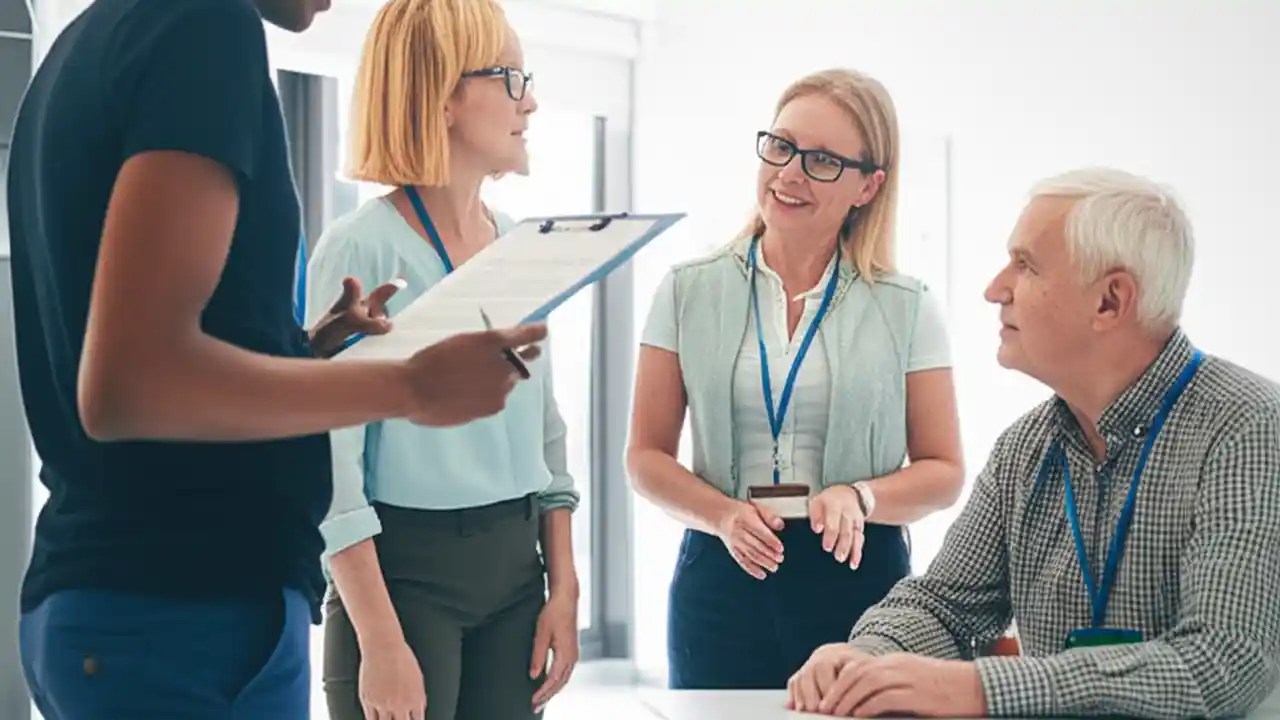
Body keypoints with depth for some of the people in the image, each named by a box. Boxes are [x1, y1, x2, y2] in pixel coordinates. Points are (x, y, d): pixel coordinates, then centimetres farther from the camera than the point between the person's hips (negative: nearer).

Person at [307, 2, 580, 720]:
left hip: (515, 571, 6)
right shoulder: (364, 247, -12)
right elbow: (331, 460, -15)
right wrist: (380, 643, -18)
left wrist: (564, 589, 9)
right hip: (406, 572, -6)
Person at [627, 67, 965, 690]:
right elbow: (647, 457, 4)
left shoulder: (906, 310, 4)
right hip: (722, 577, 1)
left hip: (857, 576, 0)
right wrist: (723, 516, -14)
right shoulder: (688, 293, 5)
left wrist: (859, 497, -15)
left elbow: (942, 473, 4)